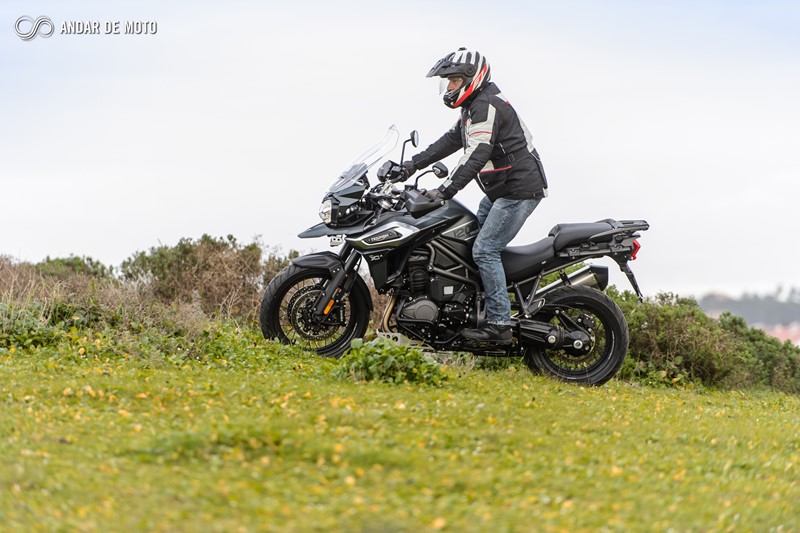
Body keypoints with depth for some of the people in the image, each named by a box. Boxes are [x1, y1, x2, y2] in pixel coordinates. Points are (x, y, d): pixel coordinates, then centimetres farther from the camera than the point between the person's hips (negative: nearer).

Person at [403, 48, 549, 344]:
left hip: (520, 191, -11)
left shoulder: (487, 106, -19)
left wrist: (445, 190, -36)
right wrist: (415, 164, 15)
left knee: (485, 250, -15)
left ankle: (498, 323, -16)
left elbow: (477, 155, -30)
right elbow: (452, 140, 22)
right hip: (500, 191, 11)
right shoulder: (475, 106, 15)